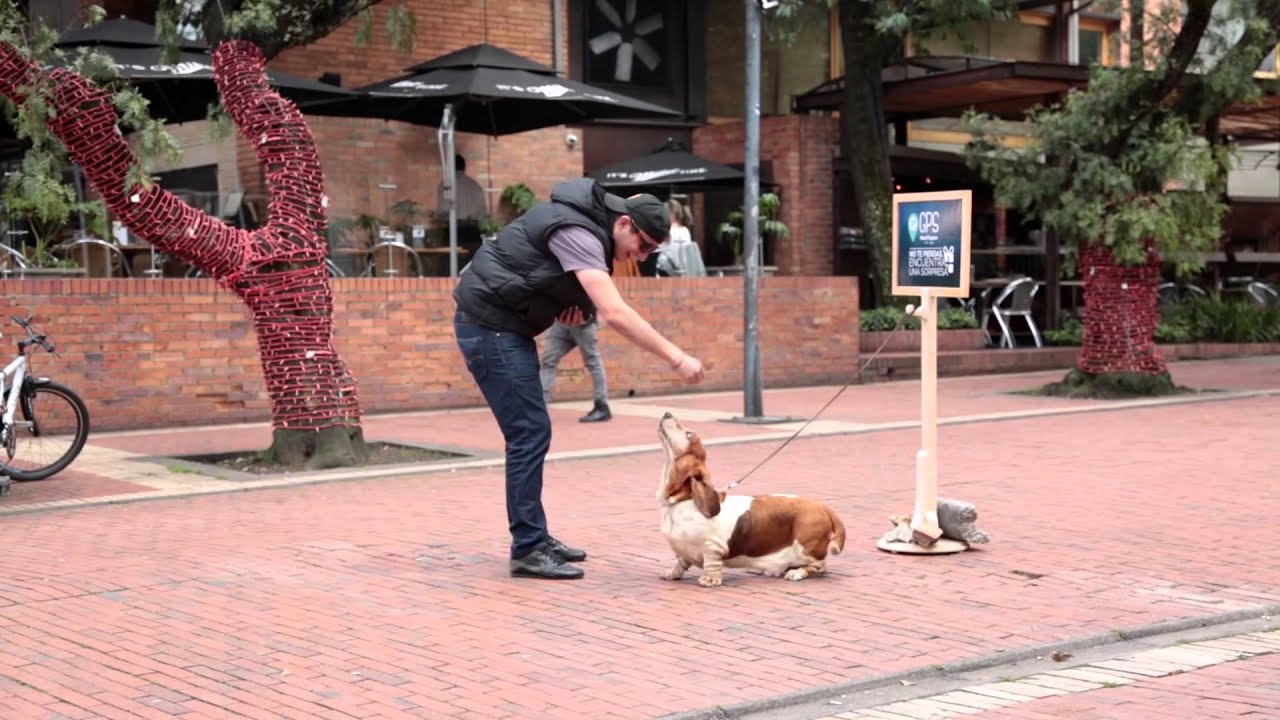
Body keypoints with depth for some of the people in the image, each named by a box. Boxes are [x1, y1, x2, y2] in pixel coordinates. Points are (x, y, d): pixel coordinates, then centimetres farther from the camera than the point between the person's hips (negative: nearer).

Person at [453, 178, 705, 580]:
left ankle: (534, 538, 18)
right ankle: (527, 550, -7)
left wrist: (570, 311, -2)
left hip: (507, 325, 10)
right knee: (530, 432, -11)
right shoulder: (577, 232, -22)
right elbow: (614, 313, -31)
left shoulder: (591, 228, 9)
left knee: (530, 432, 12)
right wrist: (676, 359, -30)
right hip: (489, 325, -10)